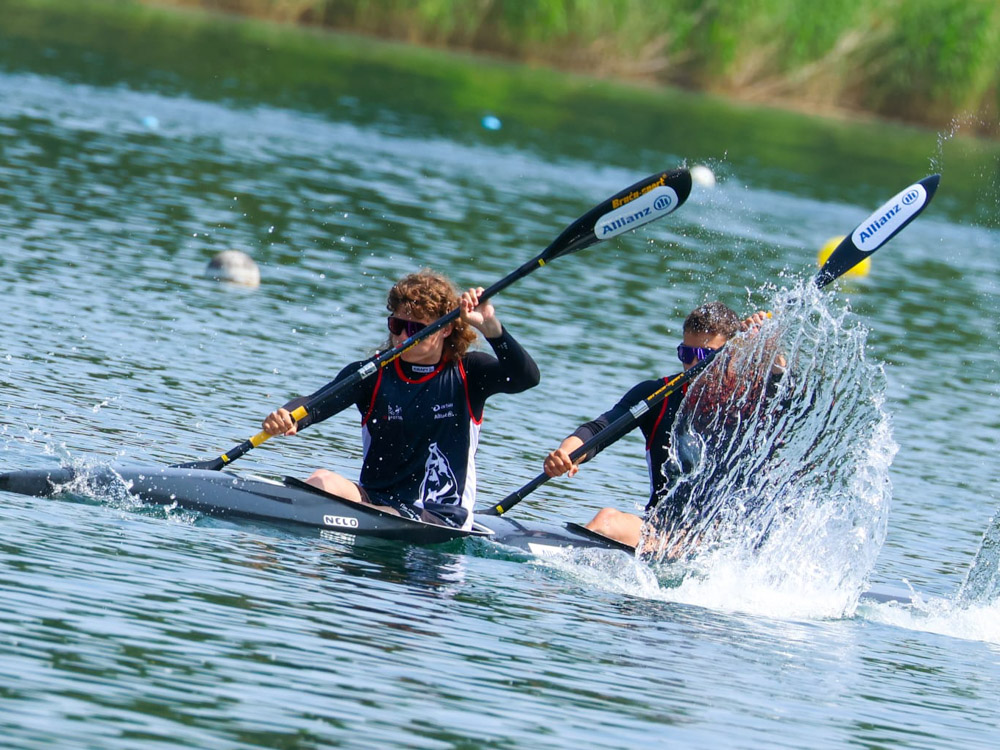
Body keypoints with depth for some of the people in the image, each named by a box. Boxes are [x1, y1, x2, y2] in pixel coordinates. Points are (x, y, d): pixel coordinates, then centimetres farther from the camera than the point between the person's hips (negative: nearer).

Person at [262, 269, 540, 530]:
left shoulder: (468, 374, 1)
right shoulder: (373, 374, 3)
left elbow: (526, 377, -16)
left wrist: (489, 327, -31)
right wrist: (286, 419, -35)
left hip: (440, 519, -3)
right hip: (375, 499, 3)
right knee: (323, 481, -28)